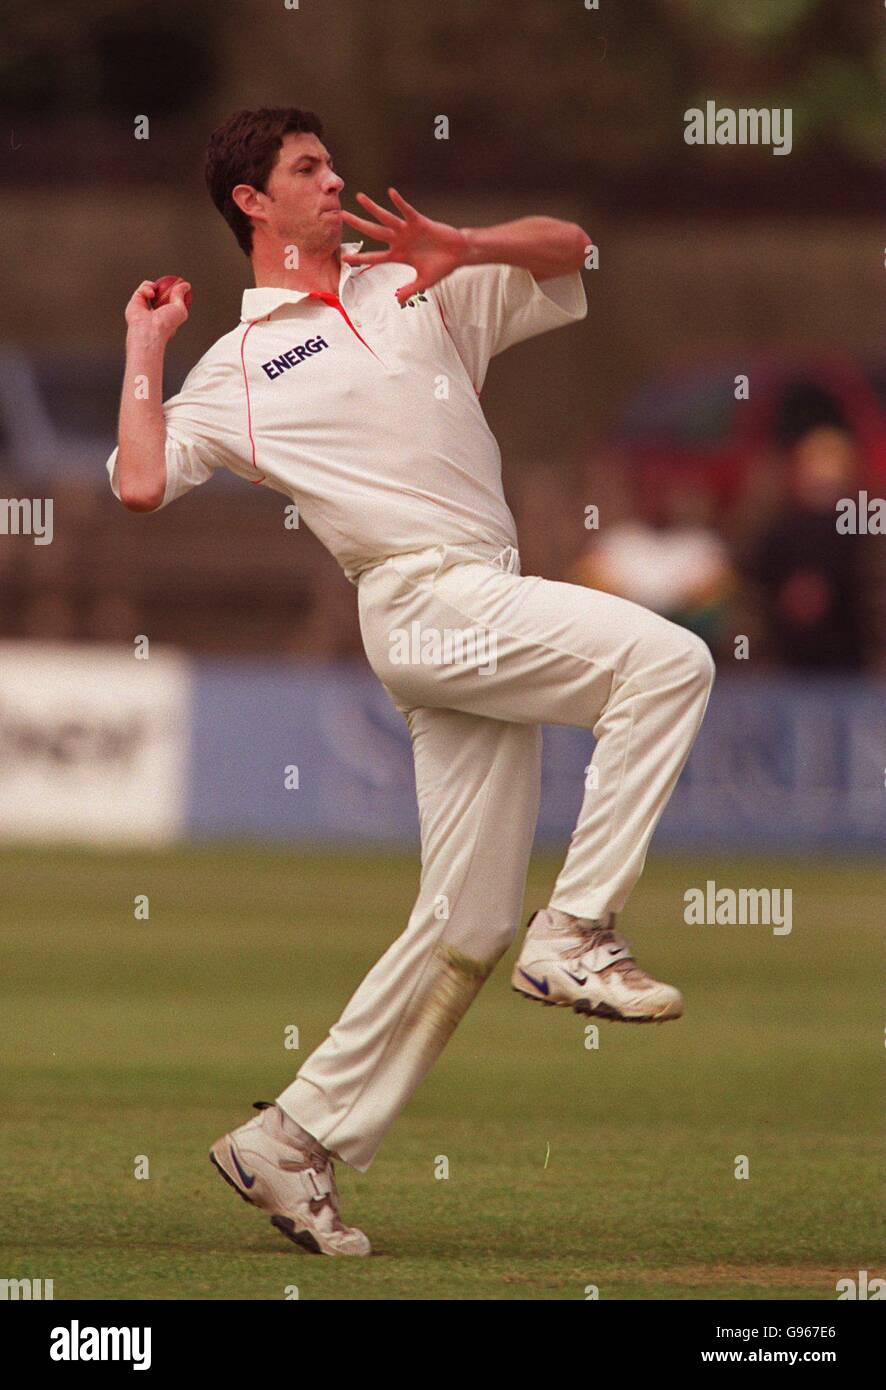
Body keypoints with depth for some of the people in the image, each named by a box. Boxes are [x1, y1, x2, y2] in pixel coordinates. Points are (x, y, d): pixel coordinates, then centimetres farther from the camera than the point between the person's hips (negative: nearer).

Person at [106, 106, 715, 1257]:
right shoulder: (235, 371, 10)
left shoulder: (416, 289, 23)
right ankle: (578, 935, -24)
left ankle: (296, 1142, 7)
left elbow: (568, 247, 20)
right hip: (424, 597, -6)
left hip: (490, 623, 6)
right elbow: (141, 483, -3)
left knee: (468, 923, 3)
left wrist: (462, 250, 3)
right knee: (667, 657, -25)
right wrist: (143, 350, 5)